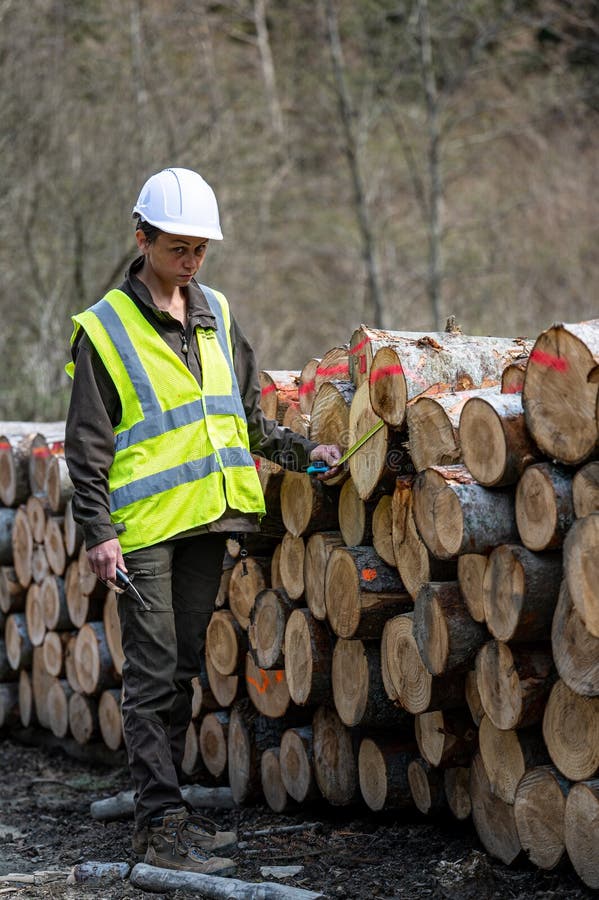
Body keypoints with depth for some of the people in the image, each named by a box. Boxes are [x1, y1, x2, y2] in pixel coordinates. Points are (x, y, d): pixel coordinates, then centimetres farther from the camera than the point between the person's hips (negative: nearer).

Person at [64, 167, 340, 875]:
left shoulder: (215, 314, 14)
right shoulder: (103, 329, -4)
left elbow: (247, 416, 23)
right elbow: (87, 444, -5)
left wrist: (302, 451, 10)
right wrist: (98, 532, -12)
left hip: (208, 519, 6)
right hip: (145, 524, -6)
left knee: (180, 669, 11)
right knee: (153, 677, -5)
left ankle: (164, 806, 19)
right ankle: (161, 823, -3)